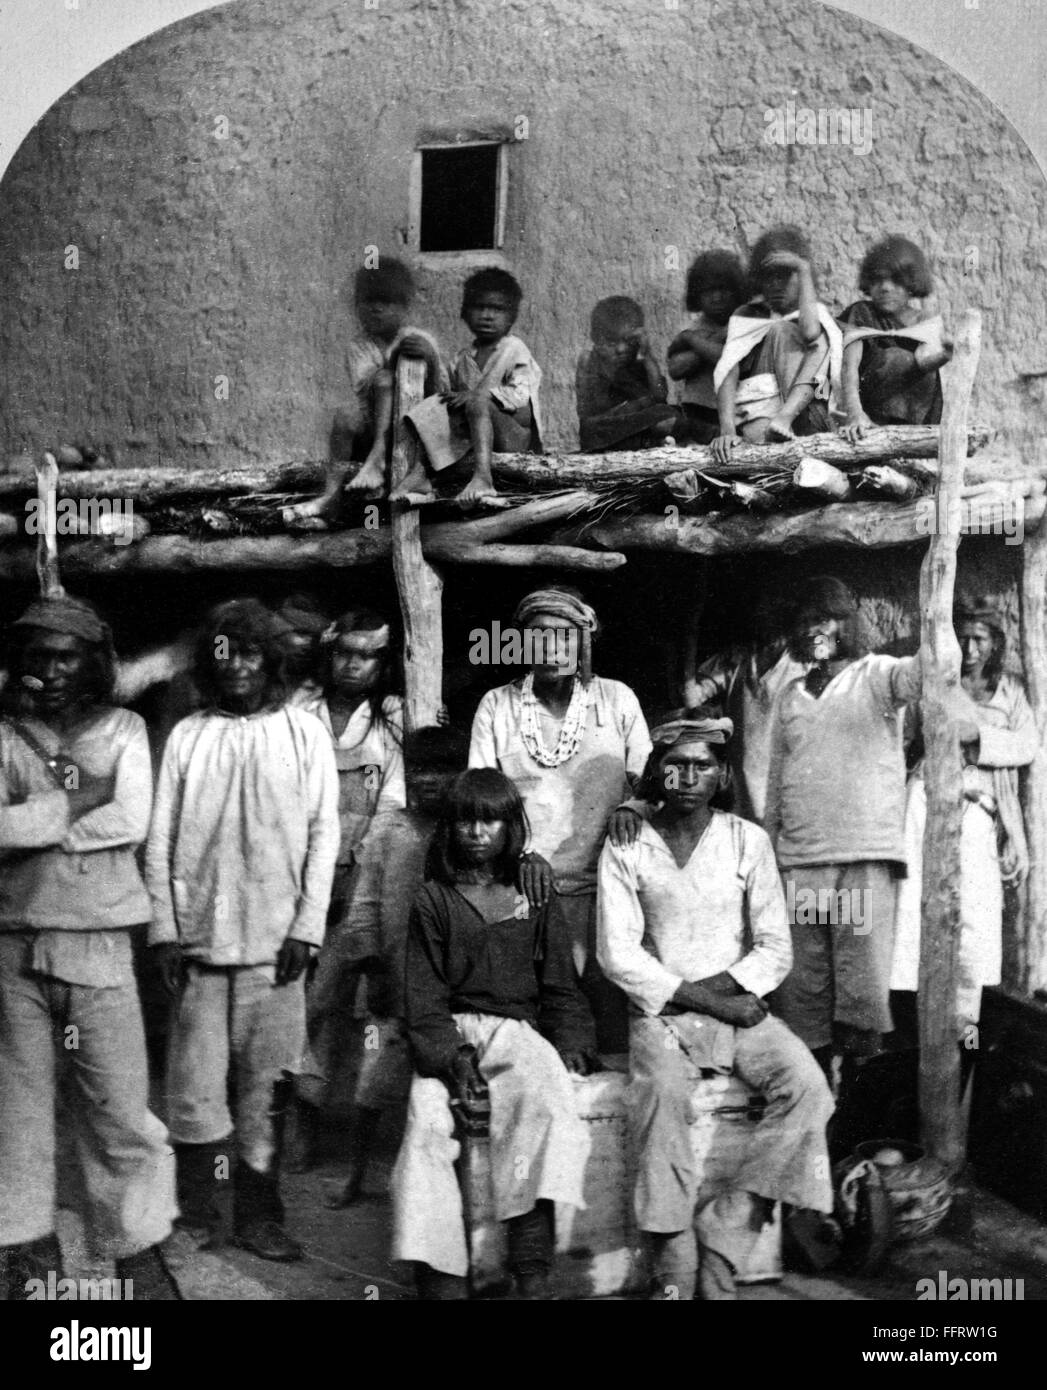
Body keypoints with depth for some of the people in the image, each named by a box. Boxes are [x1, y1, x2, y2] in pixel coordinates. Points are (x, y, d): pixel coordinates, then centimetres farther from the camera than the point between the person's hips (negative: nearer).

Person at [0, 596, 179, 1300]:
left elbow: (132, 822, -8)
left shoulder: (123, 730, 6)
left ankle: (139, 1248, 15)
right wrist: (79, 802, -11)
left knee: (121, 1103, 1)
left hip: (99, 943, -1)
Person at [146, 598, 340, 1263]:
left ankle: (259, 1215, 16)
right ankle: (195, 1218, 18)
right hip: (199, 940, 1)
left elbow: (324, 832, 1)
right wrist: (164, 927, -1)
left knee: (267, 1086, 4)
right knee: (195, 1088, 2)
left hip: (274, 941, -1)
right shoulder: (187, 736, 6)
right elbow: (161, 838, 6)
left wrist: (307, 926, -5)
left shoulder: (304, 731, 3)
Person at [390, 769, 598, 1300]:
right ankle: (440, 1275, -27)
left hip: (519, 1029, 0)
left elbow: (561, 988, 16)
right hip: (448, 1034, 0)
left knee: (544, 1095, -33)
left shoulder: (536, 898, 16)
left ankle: (532, 1274, -38)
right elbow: (423, 997, 4)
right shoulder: (433, 901, 12)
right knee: (425, 1121, -30)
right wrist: (453, 1056, -13)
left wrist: (570, 1046, -3)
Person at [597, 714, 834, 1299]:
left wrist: (716, 986, -14)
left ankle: (724, 1238, -16)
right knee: (663, 1088, -33)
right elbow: (619, 954, -6)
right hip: (662, 1011, -2)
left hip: (741, 1007, 2)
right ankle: (675, 1270, -24)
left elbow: (776, 949, 2)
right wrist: (705, 1000, -14)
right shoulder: (625, 847, 1)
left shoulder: (748, 840, 4)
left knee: (807, 1084, -24)